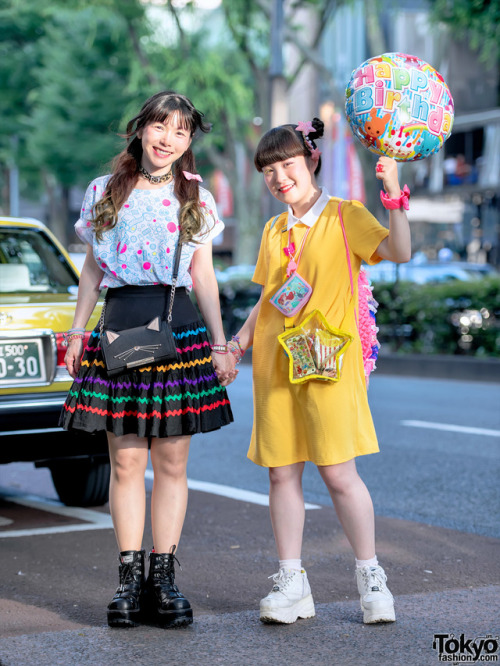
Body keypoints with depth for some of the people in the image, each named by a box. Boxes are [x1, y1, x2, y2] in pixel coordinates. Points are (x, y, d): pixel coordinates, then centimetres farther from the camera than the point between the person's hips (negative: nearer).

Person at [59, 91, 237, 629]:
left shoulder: (195, 199, 11)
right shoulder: (104, 192, 10)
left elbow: (204, 277, 10)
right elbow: (92, 271, 13)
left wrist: (220, 345, 5)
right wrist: (77, 331, 6)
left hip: (180, 329, 0)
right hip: (120, 328, 0)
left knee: (171, 461, 0)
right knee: (126, 461, -1)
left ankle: (162, 577, 6)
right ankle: (128, 578, 5)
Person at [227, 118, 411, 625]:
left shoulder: (345, 216, 0)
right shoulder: (273, 231, 16)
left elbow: (398, 251, -15)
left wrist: (394, 195, -23)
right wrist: (239, 342, 10)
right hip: (275, 364, 5)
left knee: (338, 471, -5)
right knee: (282, 472, 4)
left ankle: (370, 575, 10)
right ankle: (291, 581, 11)